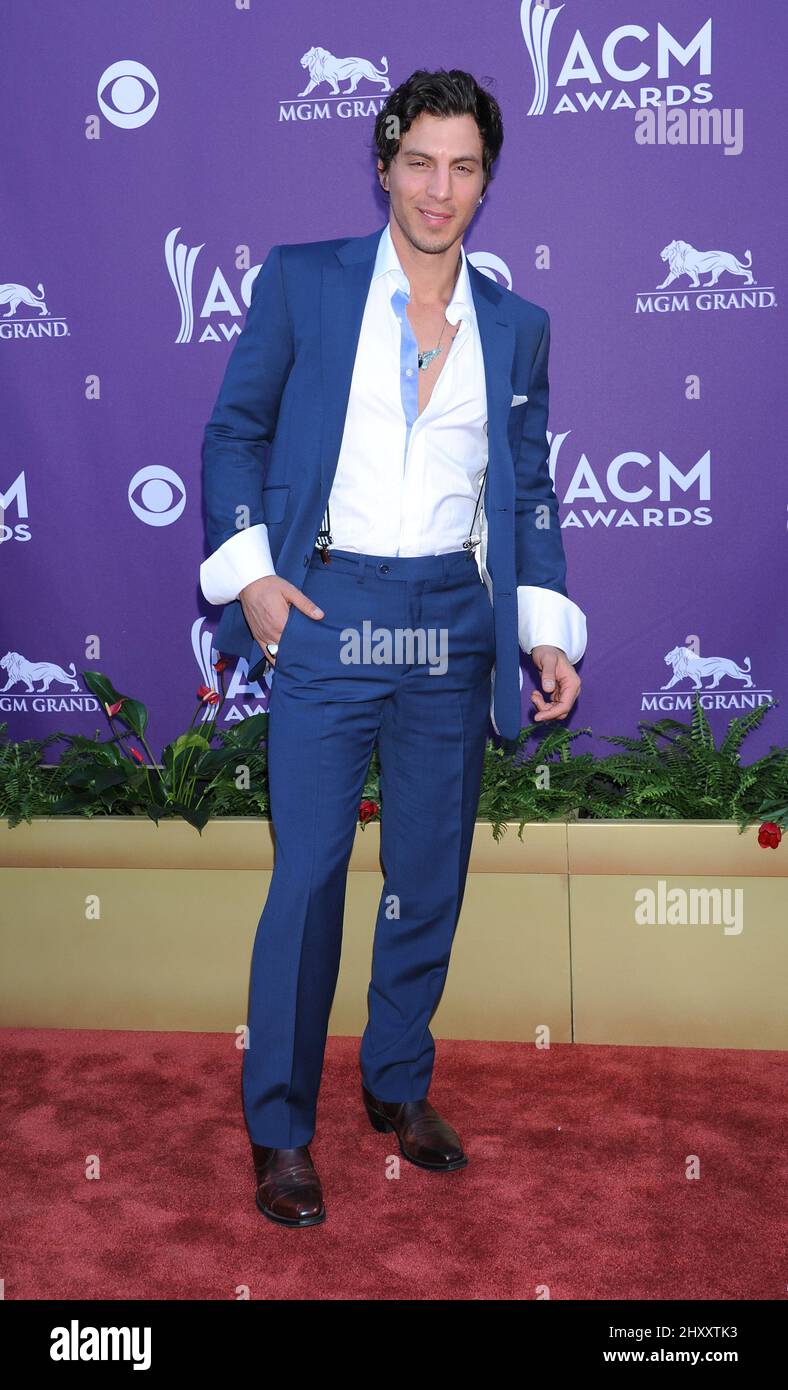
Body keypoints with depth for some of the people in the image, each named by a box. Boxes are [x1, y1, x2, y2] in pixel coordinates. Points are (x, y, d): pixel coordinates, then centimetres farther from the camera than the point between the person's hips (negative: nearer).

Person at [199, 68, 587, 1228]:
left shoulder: (517, 326, 11)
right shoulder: (301, 282, 4)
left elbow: (531, 489, 14)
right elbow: (236, 429, 6)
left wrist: (546, 633, 4)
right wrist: (249, 571, -7)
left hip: (455, 625, 3)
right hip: (327, 612, -3)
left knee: (432, 874, 11)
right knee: (308, 877, -2)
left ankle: (400, 1086, 31)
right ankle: (280, 1132, 14)